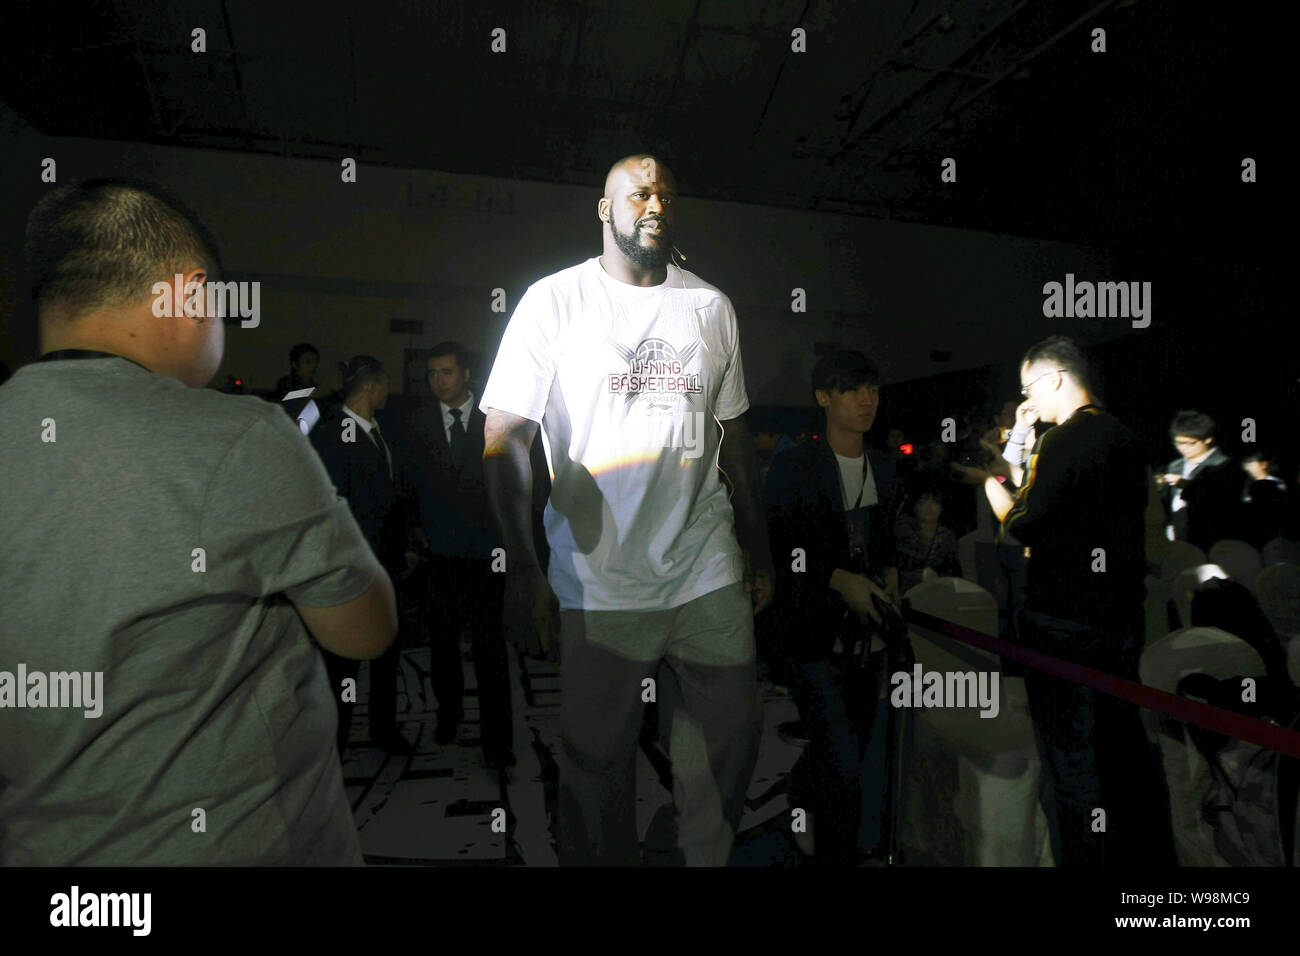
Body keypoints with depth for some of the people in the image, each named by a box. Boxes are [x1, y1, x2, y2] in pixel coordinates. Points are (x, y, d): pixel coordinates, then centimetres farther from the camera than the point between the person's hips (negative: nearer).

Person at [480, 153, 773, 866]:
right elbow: (504, 439, -6)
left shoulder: (711, 307, 9)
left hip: (709, 575, 4)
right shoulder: (555, 301, -2)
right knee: (597, 764, 10)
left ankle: (709, 861, 41)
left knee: (729, 744, 16)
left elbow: (735, 439, 14)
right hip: (599, 587, -3)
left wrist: (759, 553, 15)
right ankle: (603, 862, 36)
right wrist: (521, 570, -13)